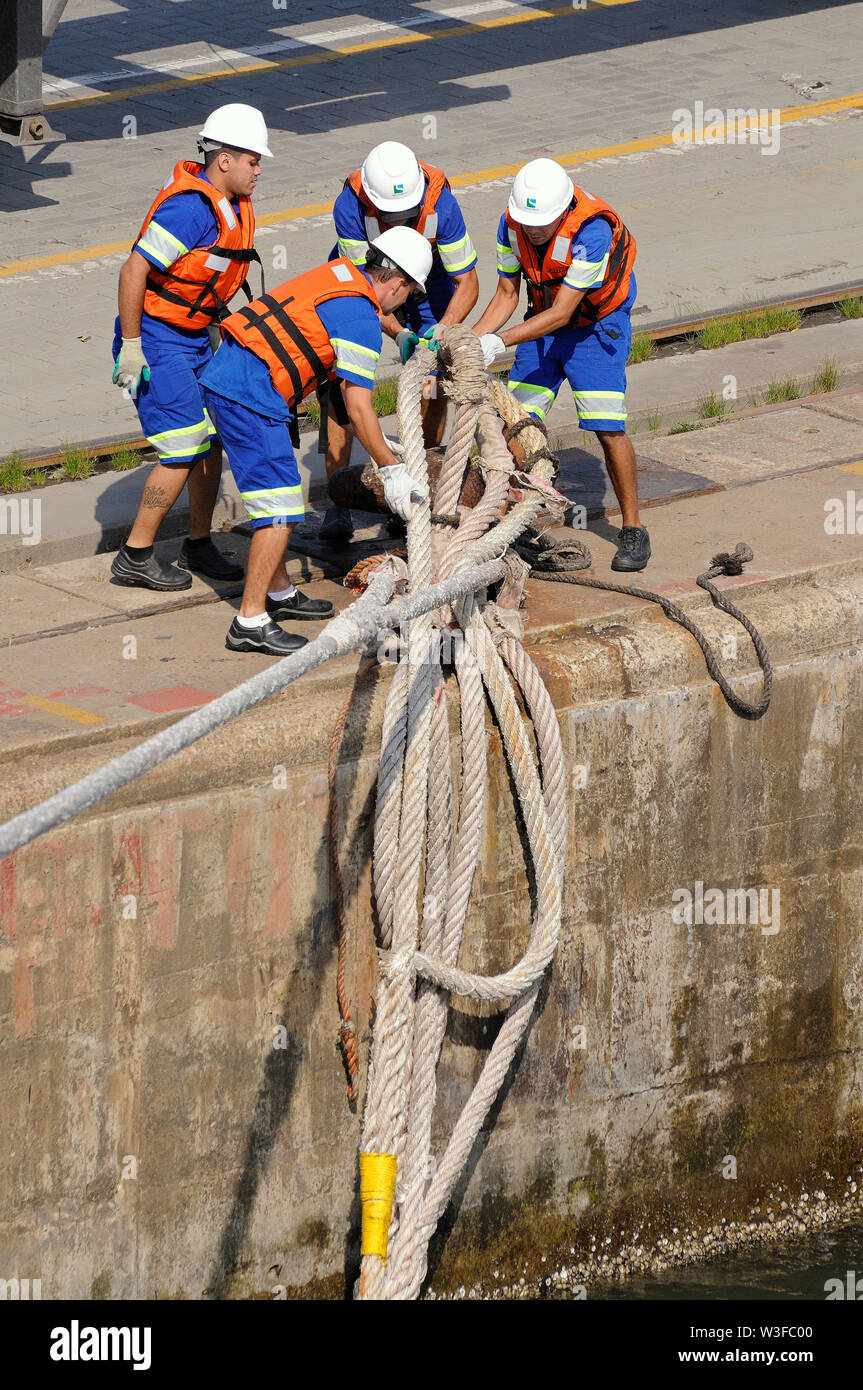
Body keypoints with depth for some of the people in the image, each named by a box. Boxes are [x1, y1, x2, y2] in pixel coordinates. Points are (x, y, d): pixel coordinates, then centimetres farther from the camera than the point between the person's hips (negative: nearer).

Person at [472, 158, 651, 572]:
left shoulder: (591, 231, -33)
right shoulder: (512, 224, -15)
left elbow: (561, 313, -31)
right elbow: (506, 295, -5)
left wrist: (498, 342, -37)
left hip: (596, 328, -5)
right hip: (543, 324, 5)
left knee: (608, 428, -15)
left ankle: (633, 530, -3)